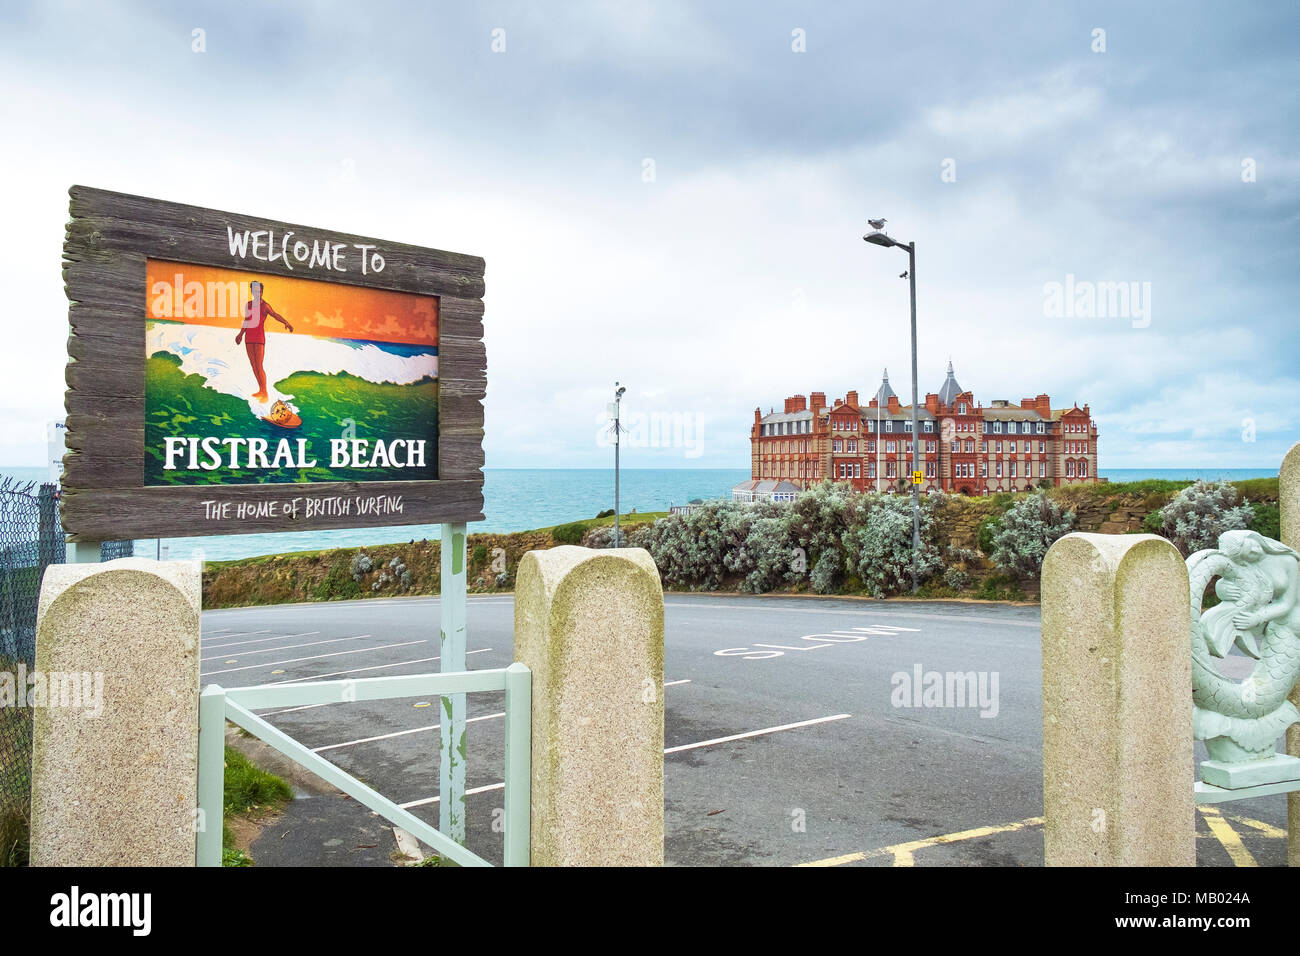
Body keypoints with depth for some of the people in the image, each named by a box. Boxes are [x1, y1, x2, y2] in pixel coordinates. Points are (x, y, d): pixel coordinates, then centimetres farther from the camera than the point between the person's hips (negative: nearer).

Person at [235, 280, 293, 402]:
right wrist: (241, 334, 32)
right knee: (253, 365, 10)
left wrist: (286, 323, -45)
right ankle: (261, 390, 21)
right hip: (249, 338, 7)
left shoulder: (265, 305, -10)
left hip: (259, 338, -7)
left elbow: (275, 315, -26)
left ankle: (265, 394, -5)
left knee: (259, 366, -10)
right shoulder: (248, 304, 10)